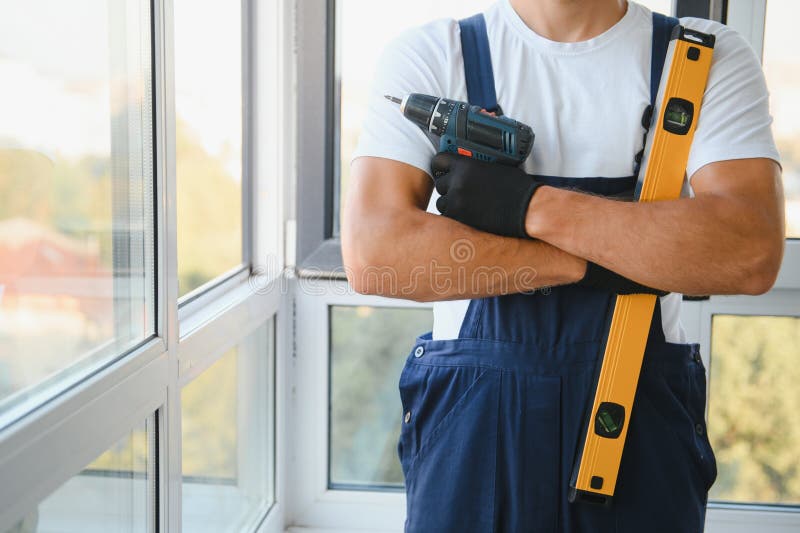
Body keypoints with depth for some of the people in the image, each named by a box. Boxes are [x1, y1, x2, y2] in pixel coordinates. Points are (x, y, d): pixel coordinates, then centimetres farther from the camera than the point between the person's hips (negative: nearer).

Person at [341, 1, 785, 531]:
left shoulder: (712, 58, -2)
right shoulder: (427, 55, -3)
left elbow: (753, 253, -17)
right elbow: (371, 253, -16)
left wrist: (529, 205, -19)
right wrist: (591, 266, -16)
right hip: (470, 417, 0)